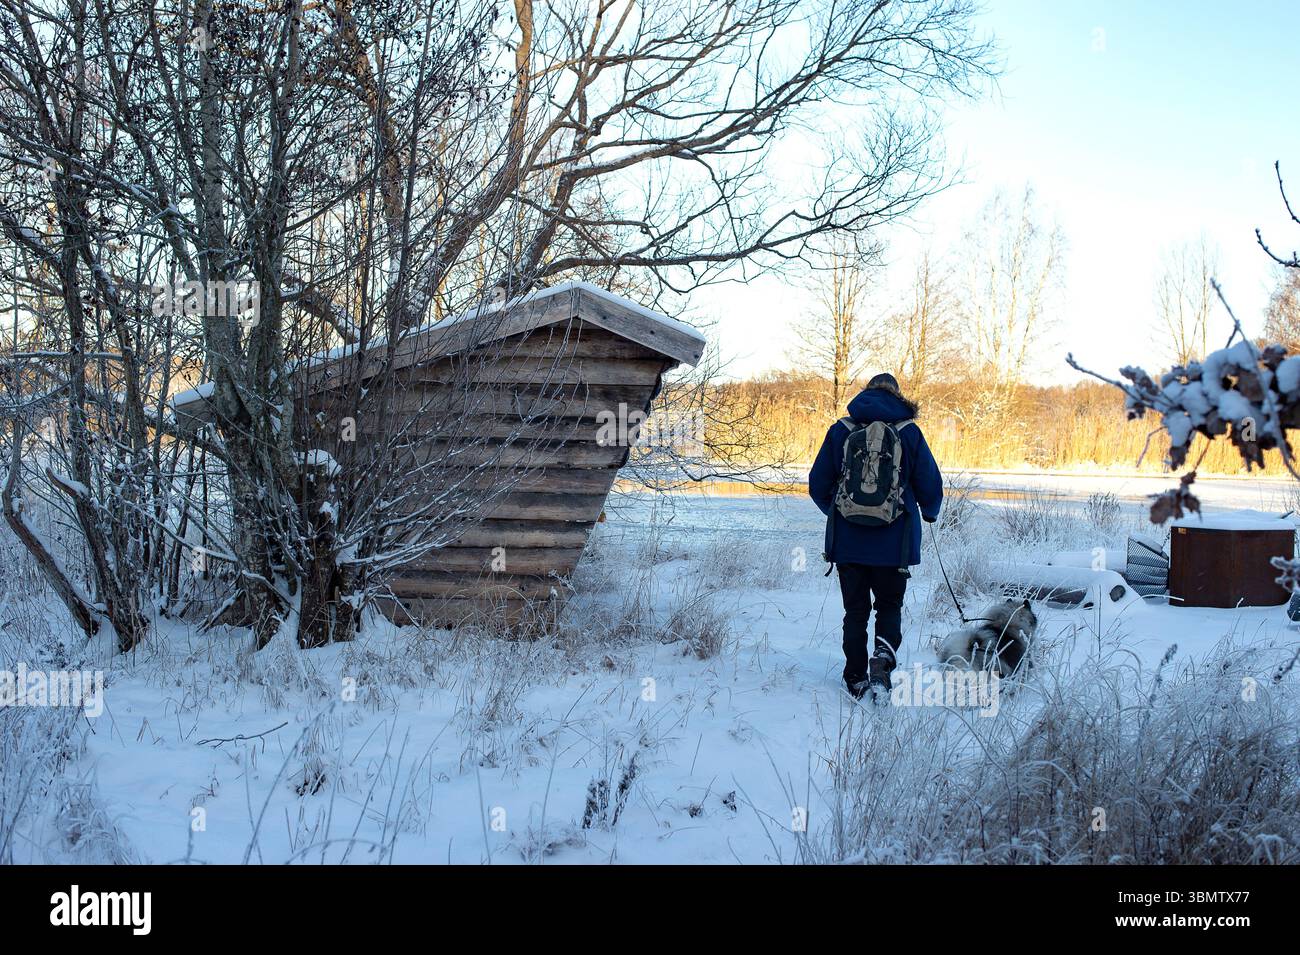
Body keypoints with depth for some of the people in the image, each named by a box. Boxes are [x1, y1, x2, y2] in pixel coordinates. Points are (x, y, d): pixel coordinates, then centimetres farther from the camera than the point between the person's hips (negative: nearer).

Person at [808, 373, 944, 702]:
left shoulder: (840, 430, 0)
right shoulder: (909, 432, -2)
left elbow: (818, 486, 4)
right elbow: (931, 486, -1)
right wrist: (929, 513, 21)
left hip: (847, 540, 1)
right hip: (894, 542, -1)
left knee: (855, 610, 14)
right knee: (889, 606, 14)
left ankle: (856, 680, 14)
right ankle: (883, 656, -13)